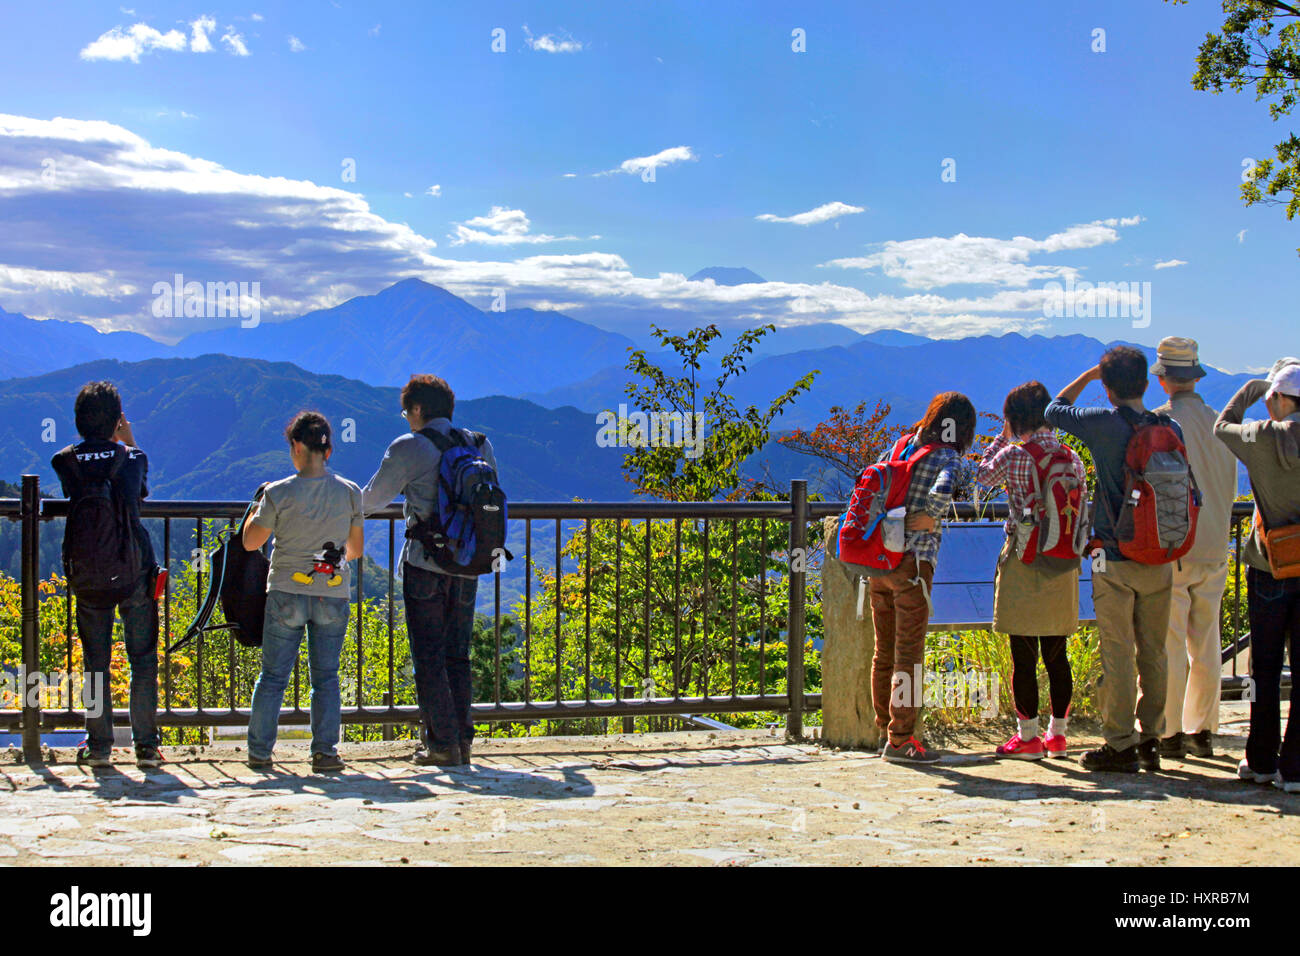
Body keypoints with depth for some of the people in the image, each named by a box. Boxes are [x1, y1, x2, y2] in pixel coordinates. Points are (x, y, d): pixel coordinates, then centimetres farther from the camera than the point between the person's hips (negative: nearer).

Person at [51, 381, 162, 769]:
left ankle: (98, 746, 11)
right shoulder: (132, 458, -5)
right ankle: (146, 745, 5)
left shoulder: (65, 462, -3)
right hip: (135, 576, -1)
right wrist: (129, 442, 23)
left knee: (95, 663, 9)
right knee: (143, 660, 6)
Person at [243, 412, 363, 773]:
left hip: (286, 596, -1)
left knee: (273, 676, 8)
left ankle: (259, 752, 12)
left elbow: (250, 542, 0)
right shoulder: (350, 493, -3)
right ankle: (325, 752, 4)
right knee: (326, 677, 9)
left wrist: (258, 506, 16)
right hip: (333, 596, 1)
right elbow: (356, 549, 8)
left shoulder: (278, 493, -10)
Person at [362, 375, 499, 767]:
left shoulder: (409, 448, -6)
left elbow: (372, 499, 5)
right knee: (457, 654, 12)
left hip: (425, 565, -5)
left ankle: (443, 744, -1)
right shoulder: (480, 445, 9)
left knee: (429, 657, 0)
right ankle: (462, 739, 12)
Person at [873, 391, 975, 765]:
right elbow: (943, 490, -28)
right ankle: (899, 739, -2)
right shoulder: (948, 458, -7)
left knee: (884, 651, 13)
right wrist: (927, 518, -12)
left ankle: (886, 730, 21)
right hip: (912, 562, -7)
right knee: (909, 654, -2)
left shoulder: (905, 446, 12)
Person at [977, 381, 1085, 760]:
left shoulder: (1013, 455, -11)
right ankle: (1058, 733, 19)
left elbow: (982, 476, 8)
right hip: (1064, 562, 5)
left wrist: (1004, 438, 15)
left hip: (1024, 558, -5)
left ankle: (1028, 737, 5)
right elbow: (1080, 514, 10)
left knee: (1023, 656, 2)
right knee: (1056, 654, 13)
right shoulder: (1072, 458, 4)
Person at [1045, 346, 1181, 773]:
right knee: (1152, 653, 11)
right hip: (1160, 560, 4)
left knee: (1117, 653, 0)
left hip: (1115, 560, -4)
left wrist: (1089, 375, 17)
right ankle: (1150, 739, 16)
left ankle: (1120, 745, 2)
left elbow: (1054, 410, 7)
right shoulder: (1170, 429, 2)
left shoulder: (1105, 423, -11)